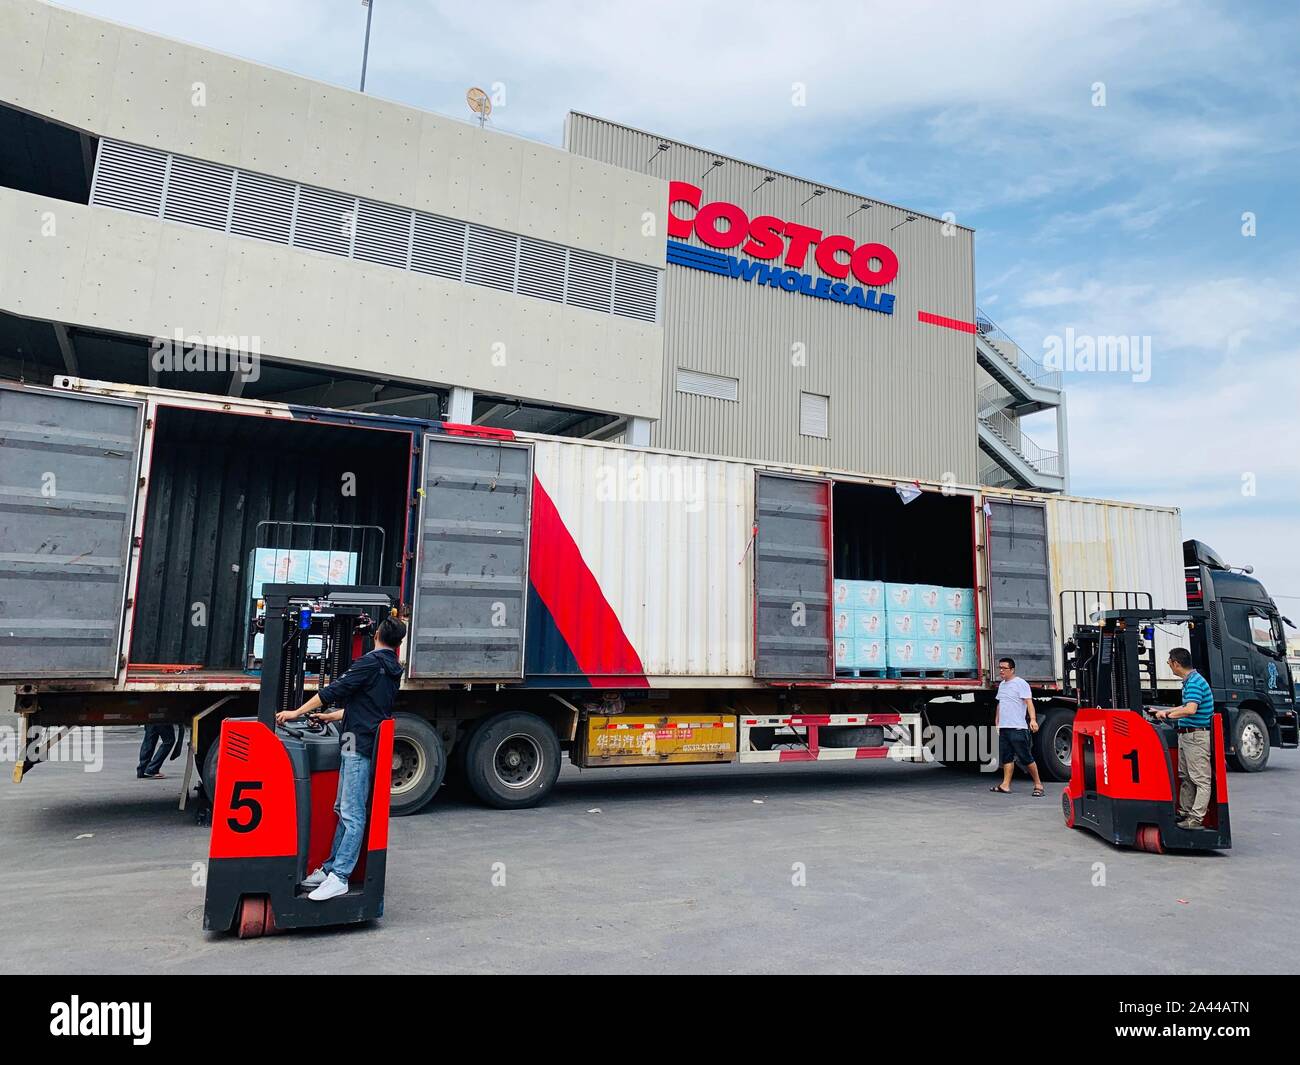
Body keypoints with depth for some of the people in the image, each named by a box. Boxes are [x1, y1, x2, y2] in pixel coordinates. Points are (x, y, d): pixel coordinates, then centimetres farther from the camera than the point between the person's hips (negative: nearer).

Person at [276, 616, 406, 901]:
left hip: (359, 746, -9)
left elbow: (335, 690, -12)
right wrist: (329, 716, 33)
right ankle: (330, 868, 21)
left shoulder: (372, 662, -10)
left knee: (352, 814, -9)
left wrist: (298, 712, -4)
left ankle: (338, 878, -8)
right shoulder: (392, 669, 18)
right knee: (343, 809, 14)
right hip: (359, 746, 9)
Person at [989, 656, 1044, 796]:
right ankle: (1005, 785, 7)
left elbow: (1029, 702, -16)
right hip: (1003, 727, 8)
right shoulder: (1002, 685, 19)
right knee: (1006, 757, 6)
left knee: (1026, 758, -3)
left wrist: (1033, 719, -28)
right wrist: (997, 723, 24)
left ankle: (1038, 784, 7)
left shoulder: (1020, 684, -6)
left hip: (1017, 728, -8)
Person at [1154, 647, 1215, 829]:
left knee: (1201, 780, -6)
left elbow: (1190, 709, -30)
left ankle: (1196, 819, -5)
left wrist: (1168, 716, -16)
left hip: (1197, 736, -11)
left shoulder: (1195, 682, -18)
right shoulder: (1190, 681, 14)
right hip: (1185, 735, 11)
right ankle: (1184, 813, 22)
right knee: (1185, 777, 15)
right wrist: (1165, 711, 26)